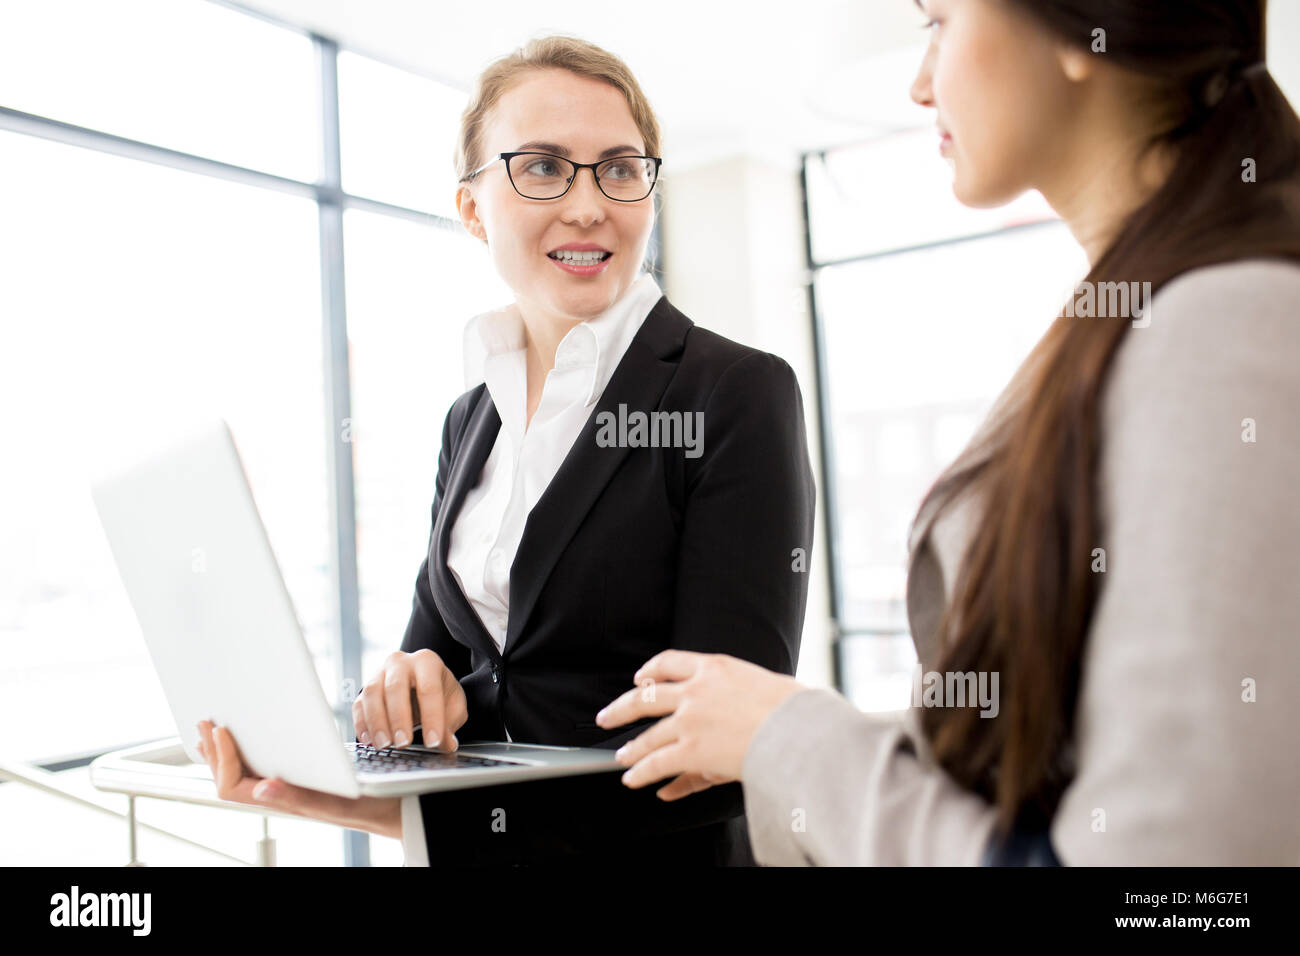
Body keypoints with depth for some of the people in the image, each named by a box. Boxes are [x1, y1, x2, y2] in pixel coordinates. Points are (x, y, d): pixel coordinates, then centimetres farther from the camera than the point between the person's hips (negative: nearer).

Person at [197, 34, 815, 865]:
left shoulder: (740, 393, -15)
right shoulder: (470, 420, 5)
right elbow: (436, 645, 8)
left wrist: (403, 812, -27)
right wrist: (412, 689, -16)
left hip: (665, 850, -5)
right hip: (474, 842, 5)